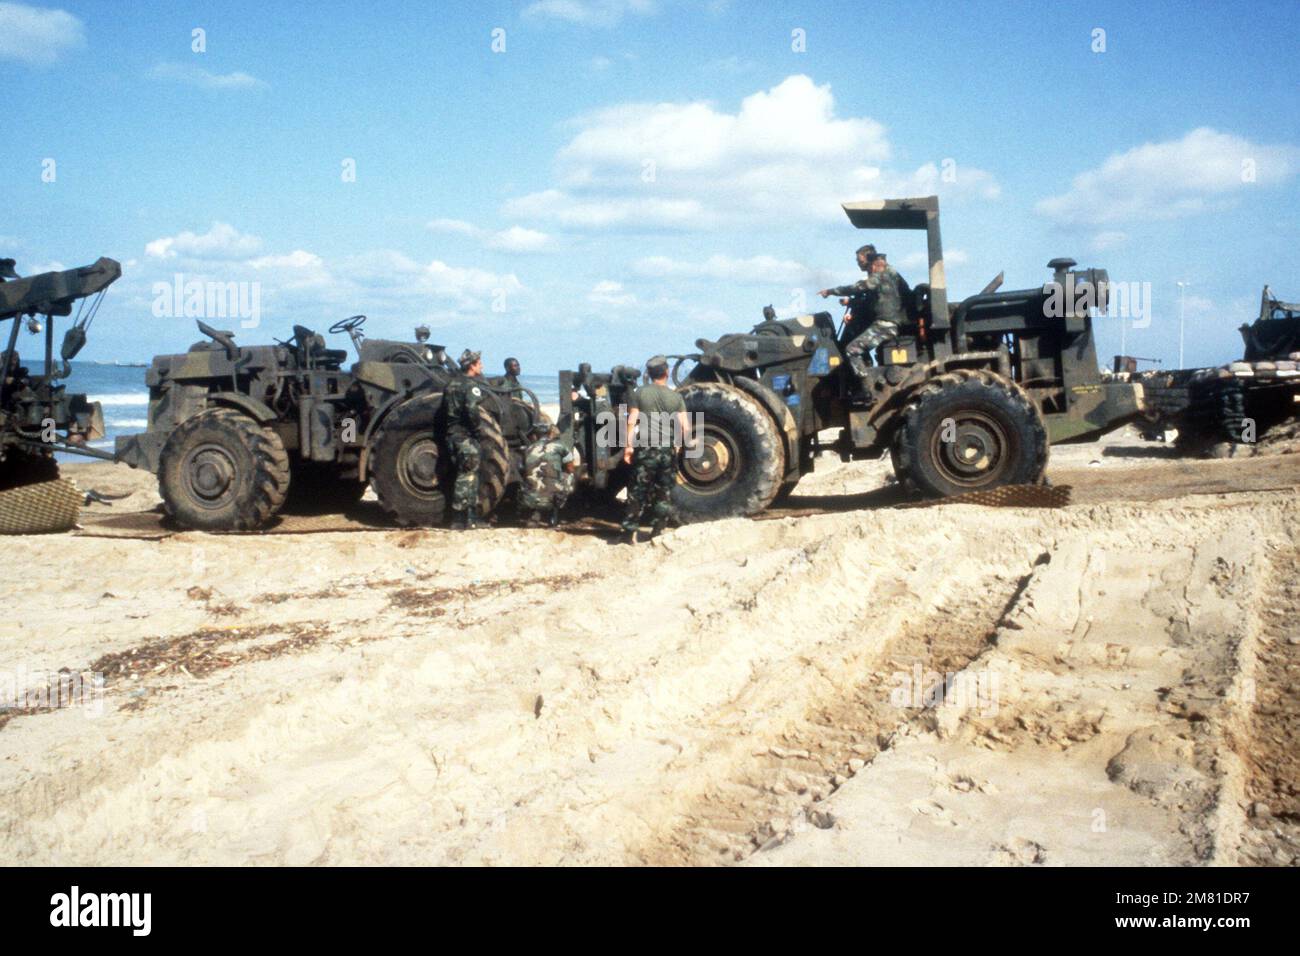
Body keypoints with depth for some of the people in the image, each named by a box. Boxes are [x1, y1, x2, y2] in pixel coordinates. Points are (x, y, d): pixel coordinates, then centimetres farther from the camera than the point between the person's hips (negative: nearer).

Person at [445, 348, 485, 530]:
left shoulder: (452, 384, 15)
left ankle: (471, 517, 22)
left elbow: (447, 410, 20)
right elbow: (471, 410, -26)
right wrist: (479, 431, -16)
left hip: (452, 434, 9)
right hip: (466, 436, -9)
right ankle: (460, 521, -2)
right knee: (467, 477, -4)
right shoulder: (471, 385, -13)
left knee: (464, 475, 16)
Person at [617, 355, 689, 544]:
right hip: (667, 450, 1)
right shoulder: (675, 397, 4)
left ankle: (629, 532, 1)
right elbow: (684, 427, 0)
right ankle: (657, 529, 14)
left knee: (638, 493, 3)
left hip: (645, 449, -1)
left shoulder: (639, 394, 2)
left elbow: (632, 421, -4)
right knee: (663, 493, 12)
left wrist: (629, 445, -3)